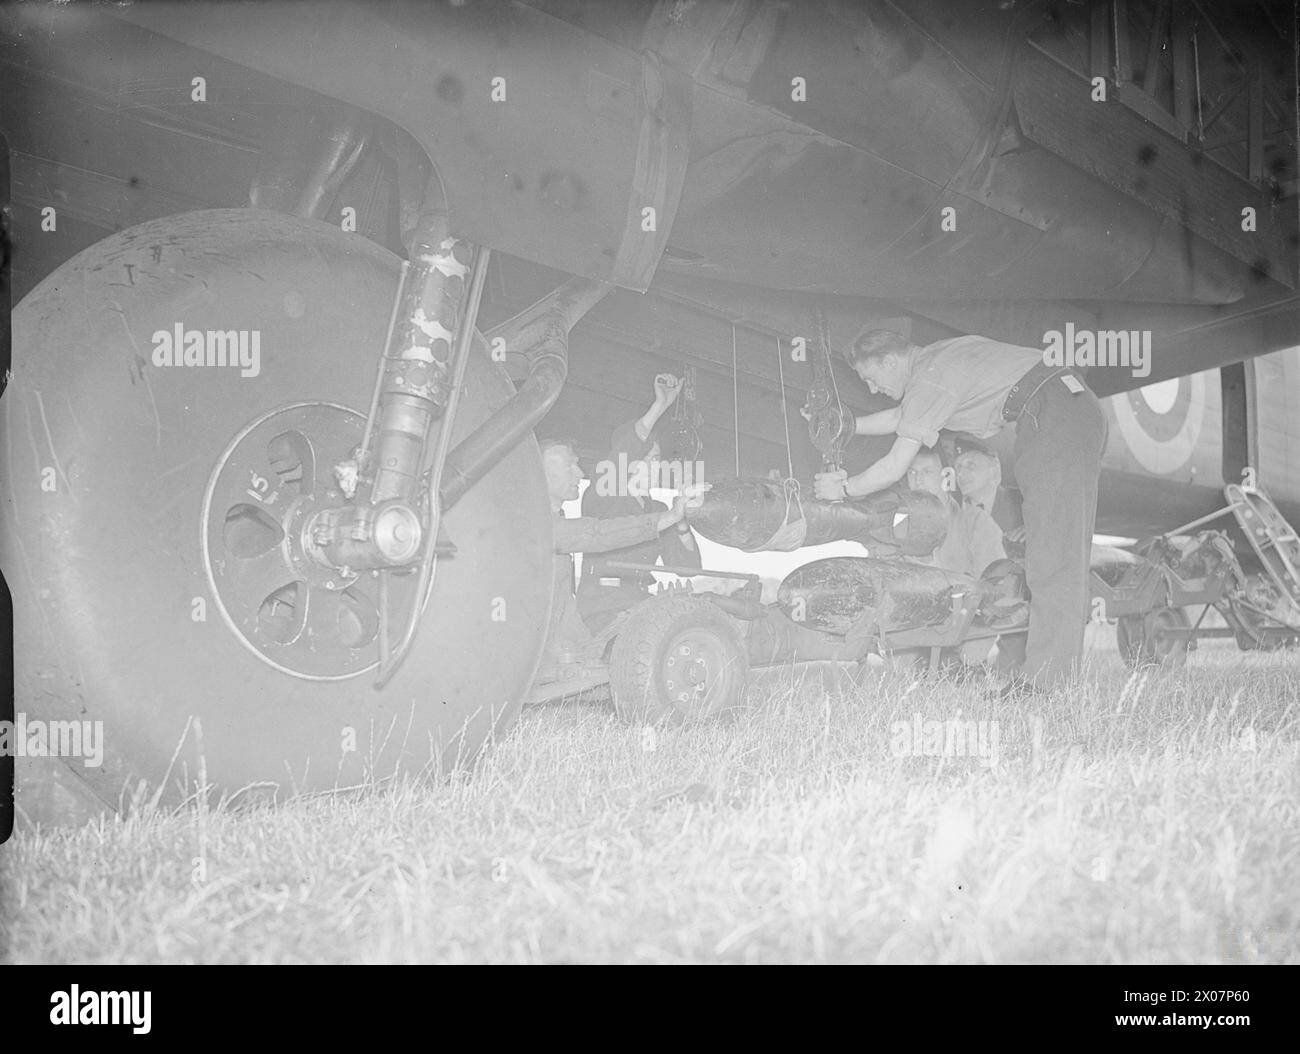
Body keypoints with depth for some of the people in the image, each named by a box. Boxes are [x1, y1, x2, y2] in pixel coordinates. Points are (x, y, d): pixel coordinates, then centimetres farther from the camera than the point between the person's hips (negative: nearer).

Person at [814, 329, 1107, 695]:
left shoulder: (928, 379, -9)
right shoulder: (935, 359, 21)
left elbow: (894, 468, -6)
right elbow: (901, 417, 39)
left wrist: (842, 488, 8)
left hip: (1054, 417, -10)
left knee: (1051, 553, -12)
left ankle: (1045, 674, -13)